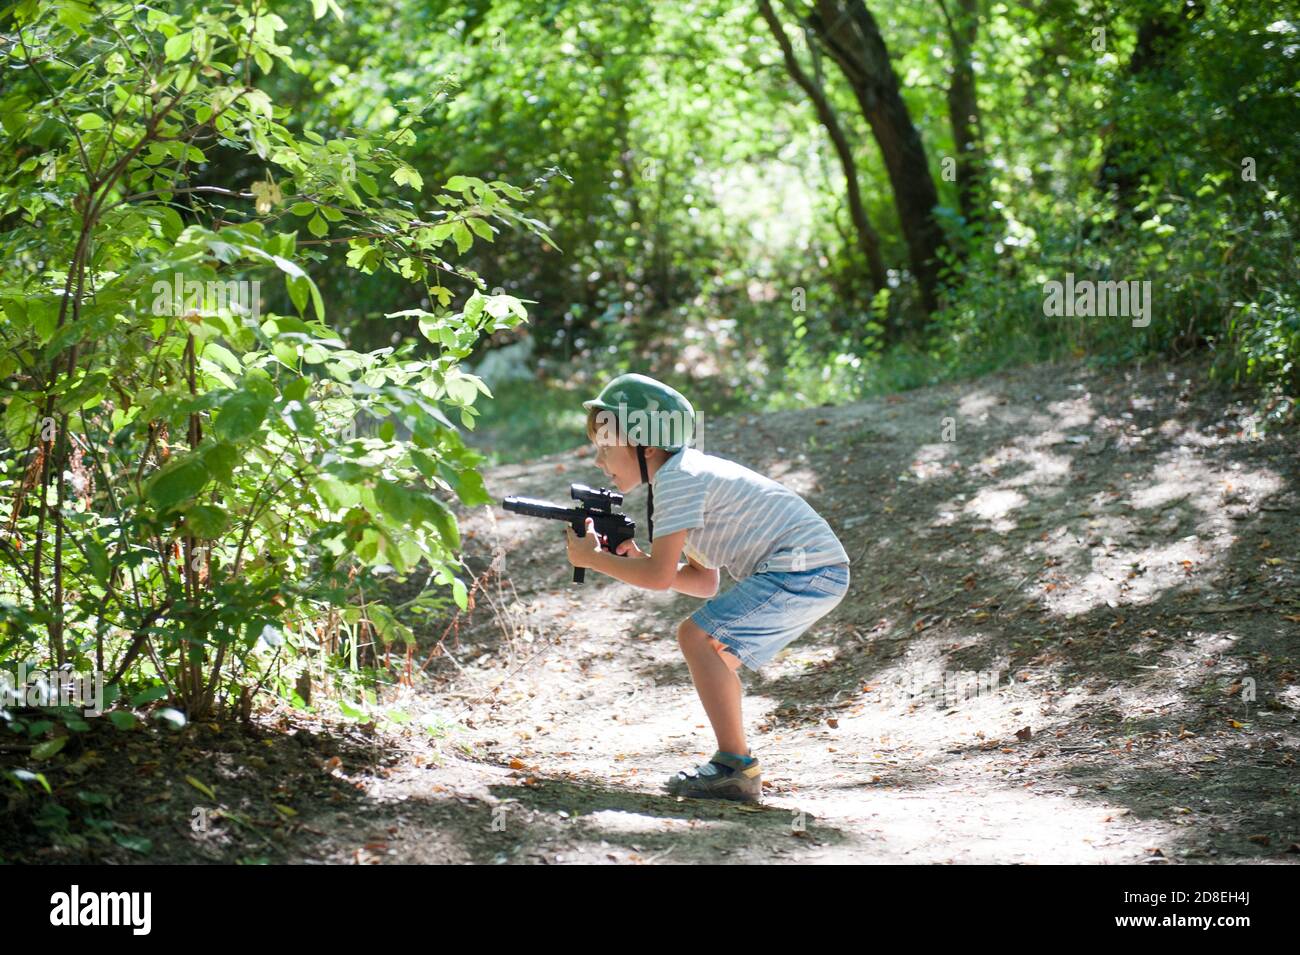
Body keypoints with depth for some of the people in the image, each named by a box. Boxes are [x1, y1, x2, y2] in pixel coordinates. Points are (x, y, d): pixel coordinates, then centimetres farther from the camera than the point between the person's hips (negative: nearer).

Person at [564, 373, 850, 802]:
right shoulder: (689, 474, 19)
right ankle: (733, 763, 14)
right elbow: (704, 581, 19)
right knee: (708, 644, 15)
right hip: (817, 573, 10)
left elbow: (661, 576, -16)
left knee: (698, 636, -14)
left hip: (806, 569, -10)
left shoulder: (676, 479, -12)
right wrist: (638, 560, 6)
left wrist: (593, 559, -3)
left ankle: (737, 768, -13)